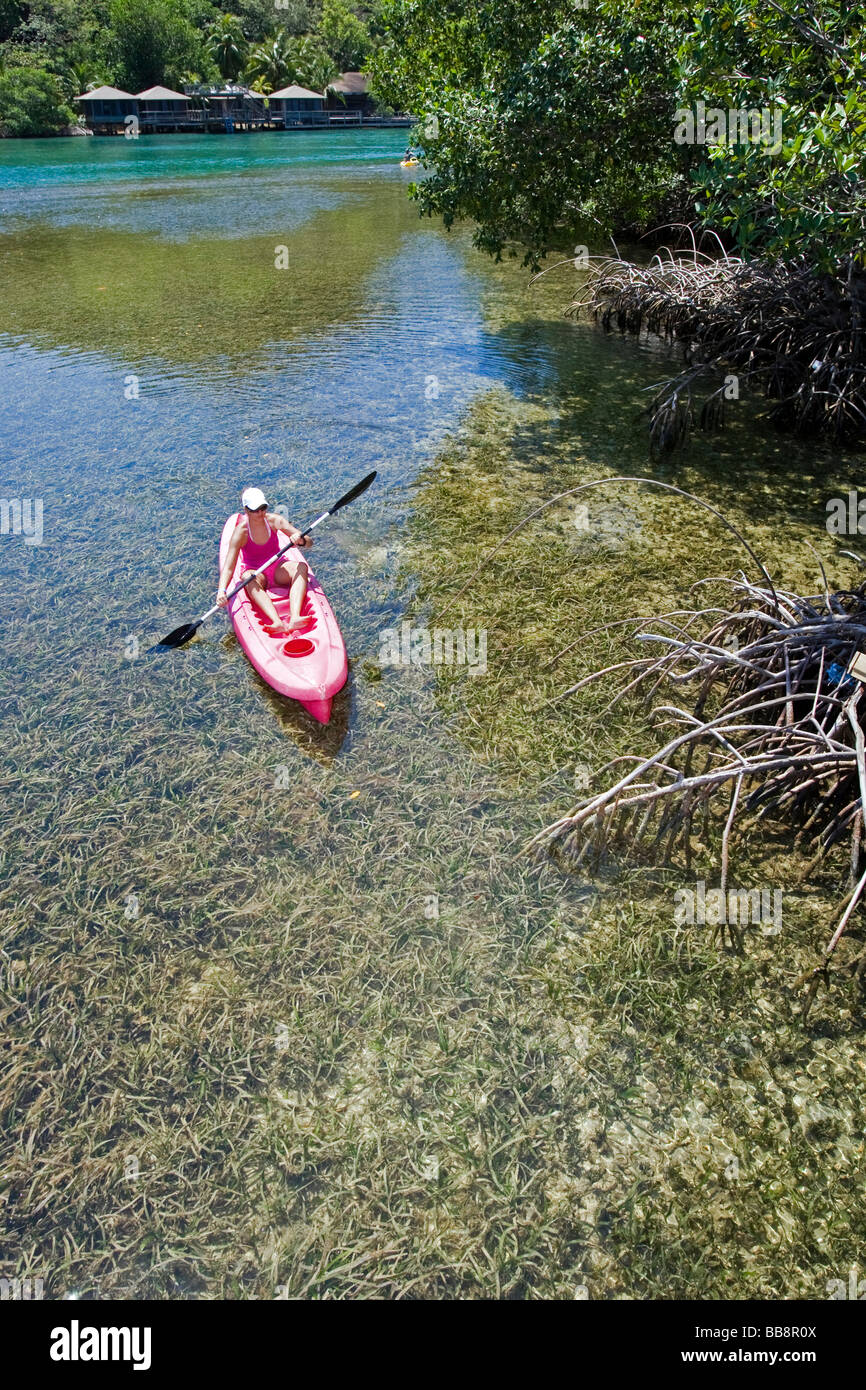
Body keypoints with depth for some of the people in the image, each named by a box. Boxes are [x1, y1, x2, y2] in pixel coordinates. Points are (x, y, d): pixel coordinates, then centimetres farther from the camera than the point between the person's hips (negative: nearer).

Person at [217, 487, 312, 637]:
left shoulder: (274, 520, -10)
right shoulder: (242, 530, -17)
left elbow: (309, 541, -11)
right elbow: (229, 567, -22)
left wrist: (301, 540, -35)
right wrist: (221, 590, -39)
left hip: (277, 568, 3)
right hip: (255, 571, -2)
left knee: (301, 567, -29)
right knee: (250, 579, -38)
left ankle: (294, 617, -51)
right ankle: (277, 622, -60)